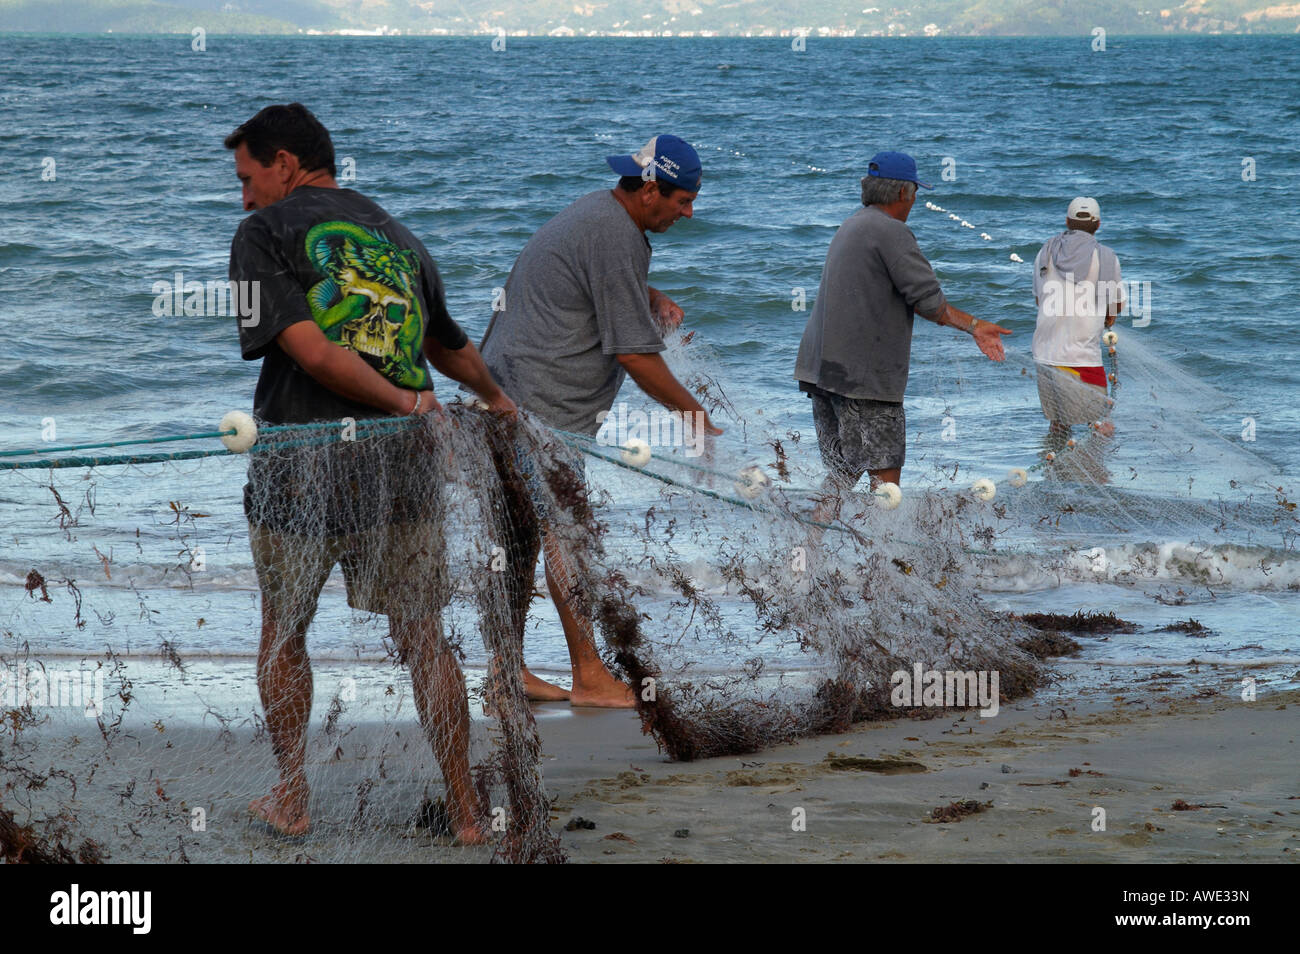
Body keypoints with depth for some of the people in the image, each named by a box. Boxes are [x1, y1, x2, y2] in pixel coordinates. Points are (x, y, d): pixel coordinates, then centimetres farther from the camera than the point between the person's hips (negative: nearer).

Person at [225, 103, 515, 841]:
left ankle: (292, 801, 21)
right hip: (402, 467, 4)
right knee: (424, 639, 11)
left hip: (303, 465, -4)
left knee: (284, 629, 17)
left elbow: (309, 350, -15)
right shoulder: (399, 237, 17)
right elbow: (452, 348, 31)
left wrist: (407, 402, -10)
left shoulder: (265, 234, -1)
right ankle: (466, 810, 12)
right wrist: (496, 399, 49)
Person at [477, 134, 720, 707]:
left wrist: (652, 298, 17)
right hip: (542, 403, -11)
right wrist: (693, 415, -9)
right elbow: (634, 353, -18)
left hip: (508, 393, 11)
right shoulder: (615, 237, -18)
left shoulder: (598, 211, 14)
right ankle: (590, 679, -8)